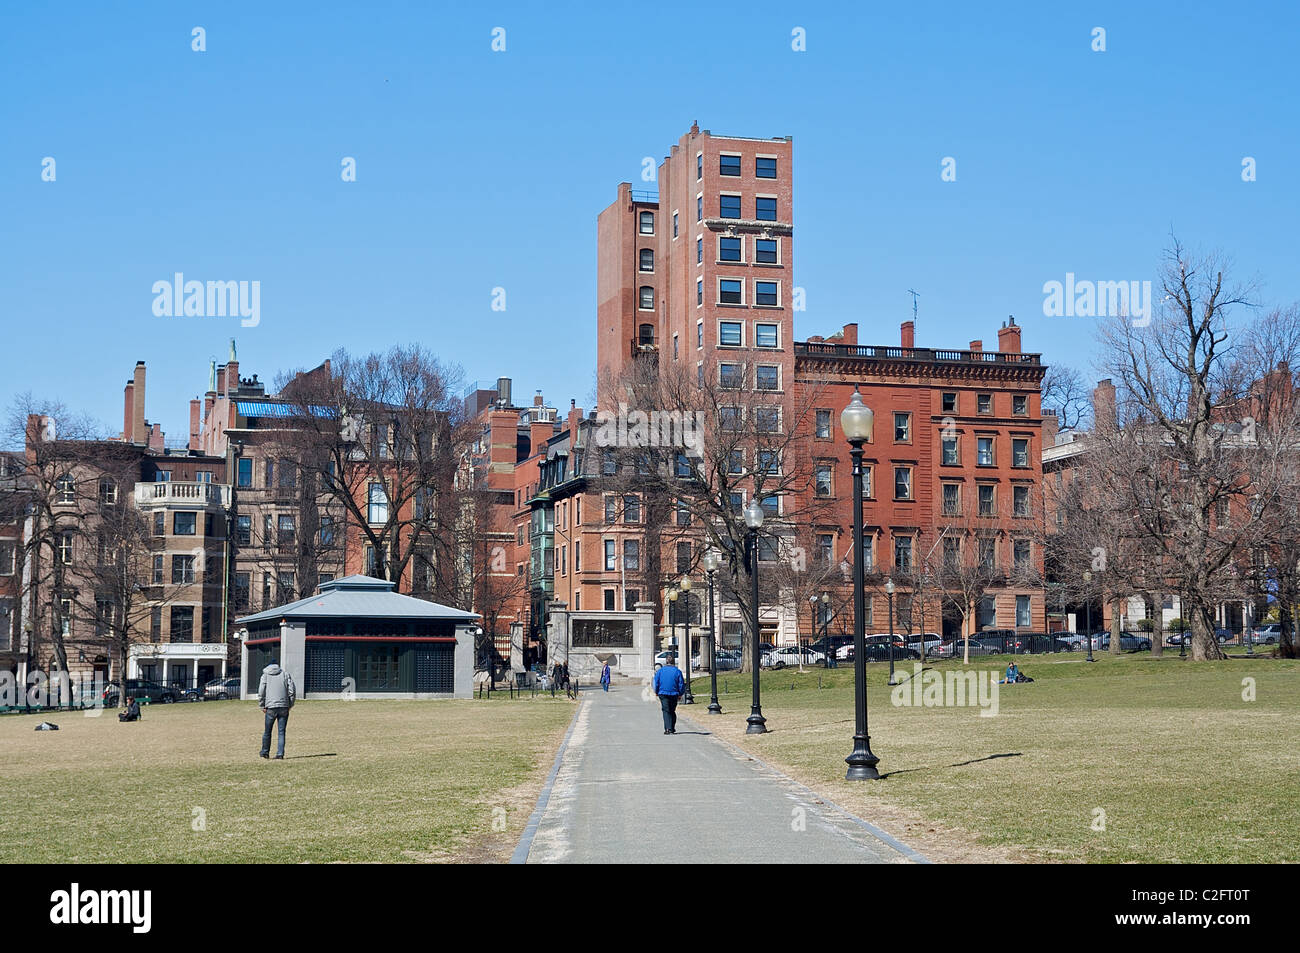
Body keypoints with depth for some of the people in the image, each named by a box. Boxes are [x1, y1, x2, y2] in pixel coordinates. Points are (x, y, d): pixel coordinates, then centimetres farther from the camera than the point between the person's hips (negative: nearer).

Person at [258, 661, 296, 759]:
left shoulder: (265, 675, 6)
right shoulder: (285, 674, 9)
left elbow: (261, 693, -2)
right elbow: (292, 691, 3)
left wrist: (262, 706, 7)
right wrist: (290, 705, 11)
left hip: (271, 707, -1)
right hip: (284, 707, 1)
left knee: (267, 731, 13)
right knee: (281, 732, 4)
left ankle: (265, 752, 24)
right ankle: (280, 754, -1)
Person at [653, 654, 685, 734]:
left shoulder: (660, 671, 0)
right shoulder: (677, 671, 0)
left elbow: (656, 683, 2)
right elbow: (681, 684, 0)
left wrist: (656, 692, 15)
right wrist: (680, 694, 9)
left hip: (663, 694, -1)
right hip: (674, 694, 1)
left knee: (666, 711, -3)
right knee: (672, 711, 15)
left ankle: (668, 728, -16)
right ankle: (672, 728, 21)